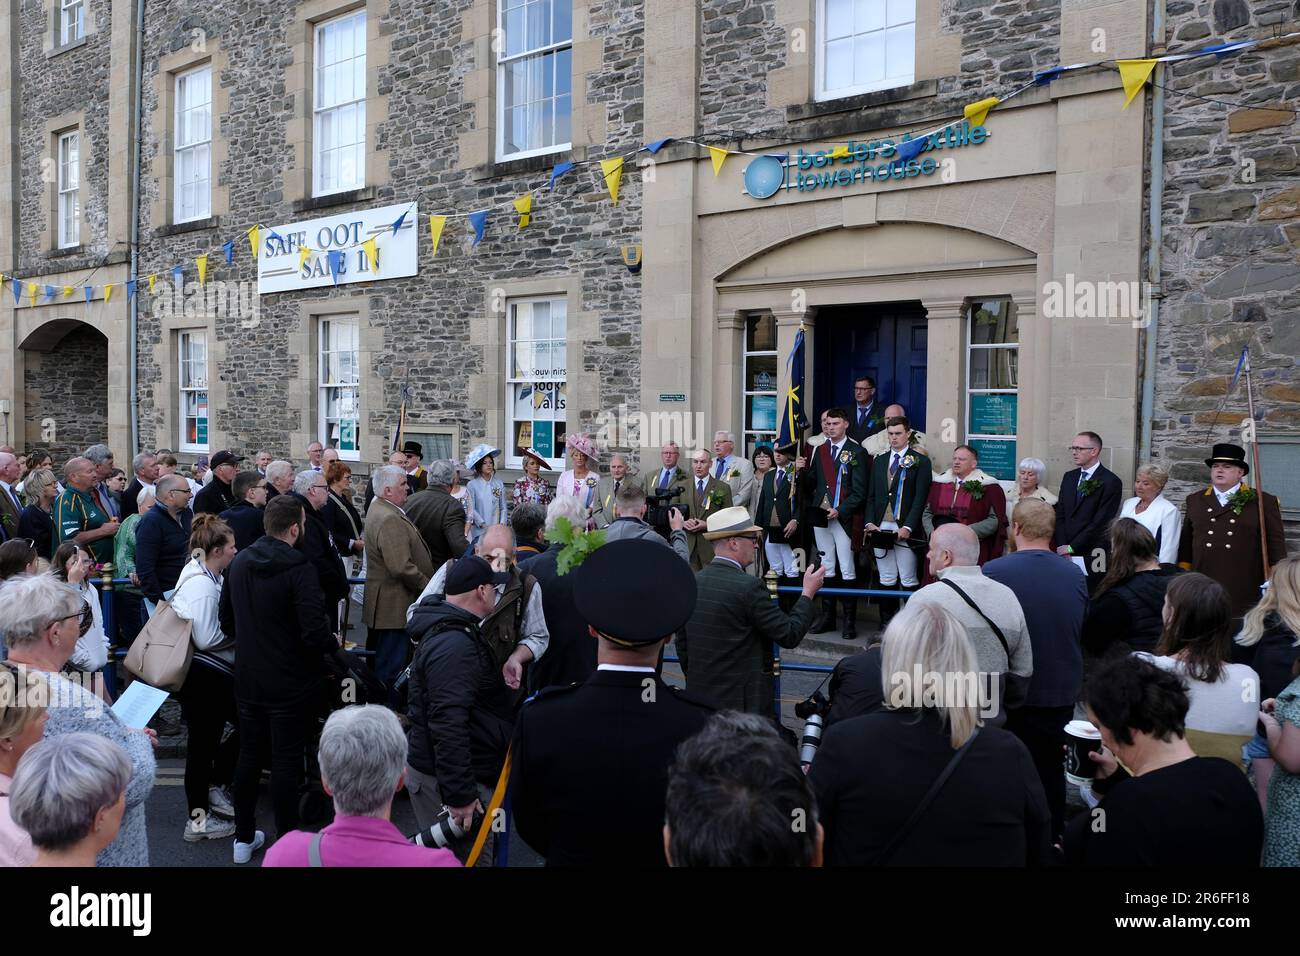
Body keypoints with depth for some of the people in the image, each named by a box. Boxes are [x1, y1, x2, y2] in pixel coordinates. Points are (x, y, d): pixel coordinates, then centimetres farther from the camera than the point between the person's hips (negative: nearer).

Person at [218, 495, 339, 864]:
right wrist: (335, 643, -5)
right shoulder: (298, 569, -21)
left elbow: (226, 622, 12)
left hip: (248, 680, 6)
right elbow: (315, 634, -25)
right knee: (286, 761, 3)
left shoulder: (239, 563, 2)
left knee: (248, 755, 16)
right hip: (290, 684, -6)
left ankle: (244, 838, 29)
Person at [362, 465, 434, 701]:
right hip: (394, 606, -11)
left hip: (381, 606, 11)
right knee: (390, 667, -3)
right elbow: (402, 567, -28)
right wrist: (427, 587, -13)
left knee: (378, 661, 18)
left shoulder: (379, 509, 13)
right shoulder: (390, 519, -22)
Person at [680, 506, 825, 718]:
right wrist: (808, 593, 0)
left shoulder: (693, 582, 2)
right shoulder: (748, 586, -18)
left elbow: (682, 645, 10)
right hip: (743, 701, -7)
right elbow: (790, 635, -13)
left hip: (700, 695, 7)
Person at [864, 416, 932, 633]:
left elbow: (920, 498, -8)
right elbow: (871, 496, 15)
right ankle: (886, 623, 15)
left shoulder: (920, 462, 0)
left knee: (909, 581, -2)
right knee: (886, 580, 9)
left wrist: (908, 527, -17)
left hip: (905, 531, -4)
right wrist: (870, 522, 0)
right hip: (881, 529, 5)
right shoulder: (879, 462, 15)